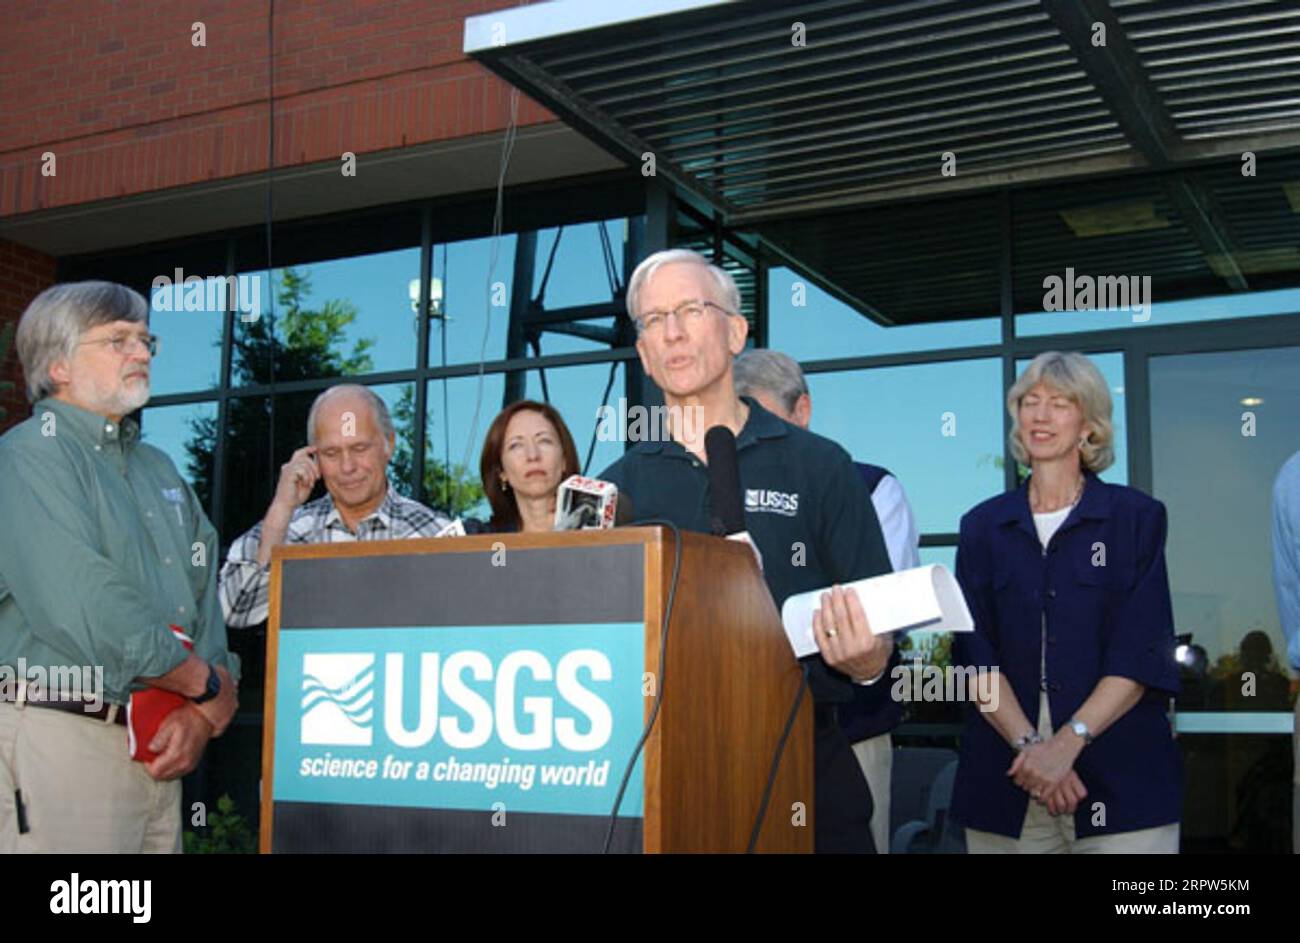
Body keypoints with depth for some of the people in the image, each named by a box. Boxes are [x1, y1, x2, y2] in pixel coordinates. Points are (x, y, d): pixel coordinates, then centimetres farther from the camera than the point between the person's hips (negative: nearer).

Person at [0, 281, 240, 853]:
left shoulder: (159, 469, 19)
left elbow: (204, 594, 11)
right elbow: (81, 603, -19)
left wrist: (198, 716, -7)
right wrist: (208, 685, -12)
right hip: (59, 736, -7)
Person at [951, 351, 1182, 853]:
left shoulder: (1136, 516, 3)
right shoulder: (982, 526, 9)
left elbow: (1140, 653, -5)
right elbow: (976, 653, 1)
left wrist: (1067, 742, -16)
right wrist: (1029, 744, -14)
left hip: (1121, 780, -2)